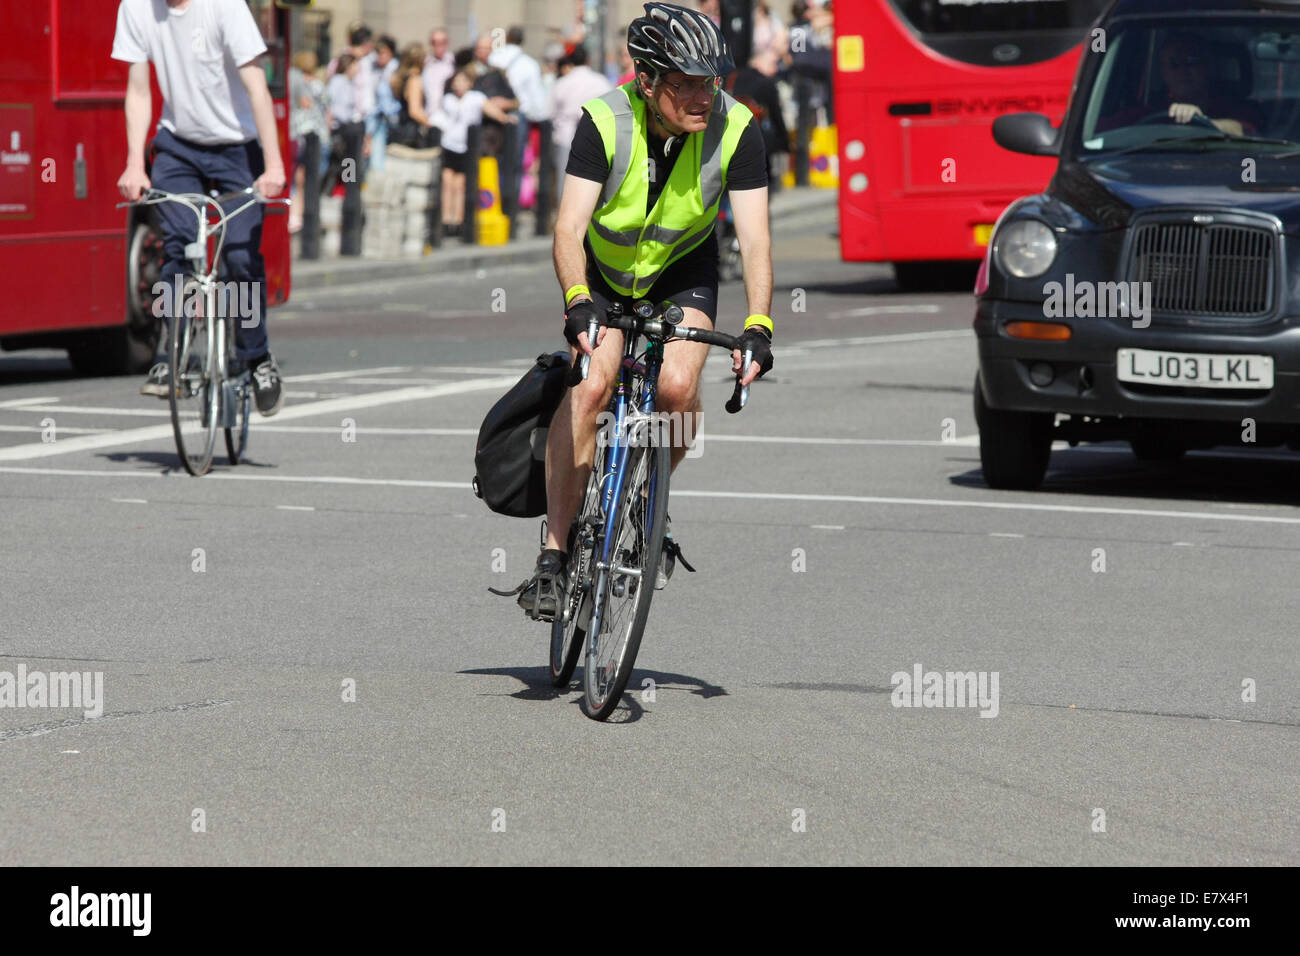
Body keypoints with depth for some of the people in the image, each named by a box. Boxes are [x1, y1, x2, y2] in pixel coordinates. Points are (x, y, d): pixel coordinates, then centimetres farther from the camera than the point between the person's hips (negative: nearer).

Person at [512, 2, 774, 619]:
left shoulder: (735, 129, -25)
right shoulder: (605, 122, -29)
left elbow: (755, 239, -28)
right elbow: (569, 228, -34)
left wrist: (758, 326, -42)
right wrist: (578, 303, -52)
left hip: (683, 269, 1)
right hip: (604, 266, -1)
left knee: (677, 386, -24)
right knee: (589, 386, -22)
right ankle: (554, 555, -15)